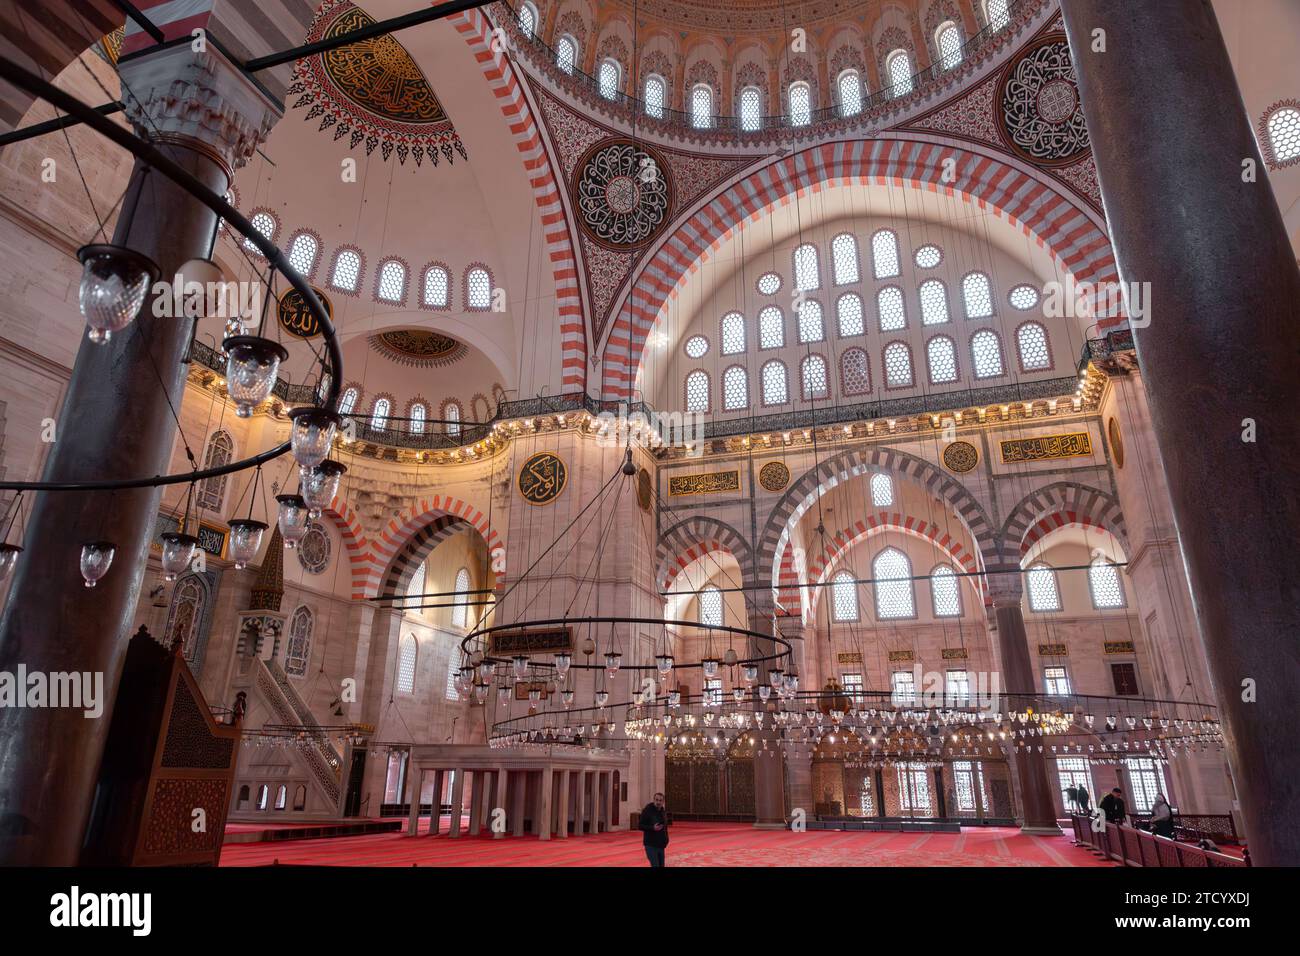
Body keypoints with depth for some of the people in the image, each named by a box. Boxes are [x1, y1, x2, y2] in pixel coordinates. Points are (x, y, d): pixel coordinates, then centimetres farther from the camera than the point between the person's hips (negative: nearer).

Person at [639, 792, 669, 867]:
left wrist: (666, 839, 11)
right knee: (655, 865, -14)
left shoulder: (663, 812, 9)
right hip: (651, 845, -7)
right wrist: (652, 828, -27)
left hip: (661, 845, 7)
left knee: (661, 865, 11)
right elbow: (641, 826, -13)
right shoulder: (647, 811, -12)